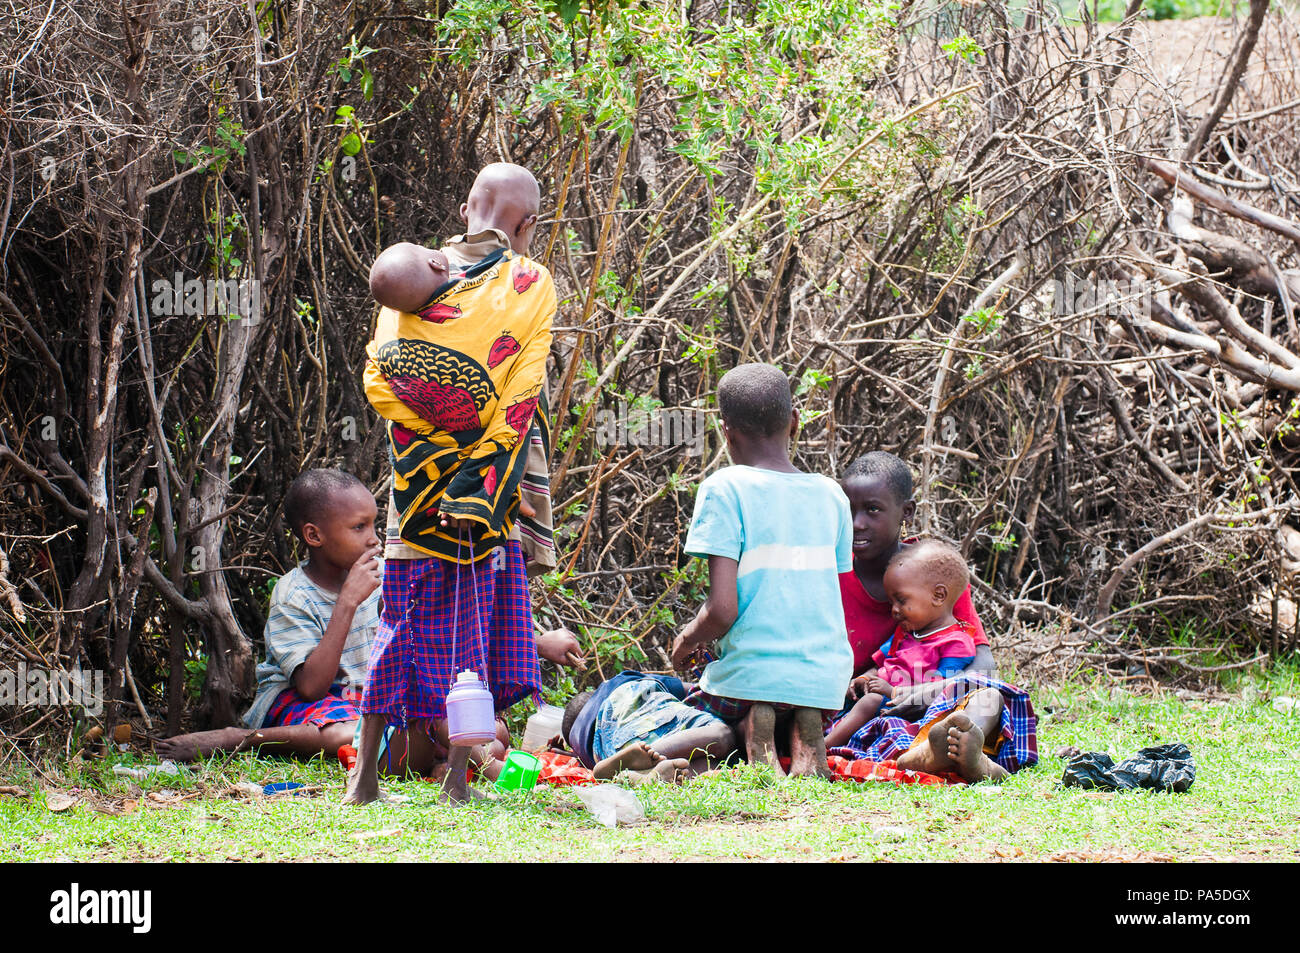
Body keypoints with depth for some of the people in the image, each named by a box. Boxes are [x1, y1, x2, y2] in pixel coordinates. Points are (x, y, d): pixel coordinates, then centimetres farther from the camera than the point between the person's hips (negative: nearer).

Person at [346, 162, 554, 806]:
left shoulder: (418, 275, 2)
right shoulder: (531, 284, -3)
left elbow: (378, 380, -5)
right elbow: (520, 397, -10)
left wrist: (439, 434, -3)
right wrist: (479, 489, -12)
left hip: (416, 482, 2)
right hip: (491, 481, -2)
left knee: (404, 617, 10)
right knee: (474, 617, 5)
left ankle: (364, 777, 10)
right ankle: (458, 777, 2)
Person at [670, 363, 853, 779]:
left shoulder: (725, 489, -8)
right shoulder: (831, 495, 8)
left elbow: (722, 609, -14)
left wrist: (687, 640, 7)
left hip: (751, 677, -4)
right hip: (826, 677, 4)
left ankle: (751, 729, -9)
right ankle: (806, 730, -2)